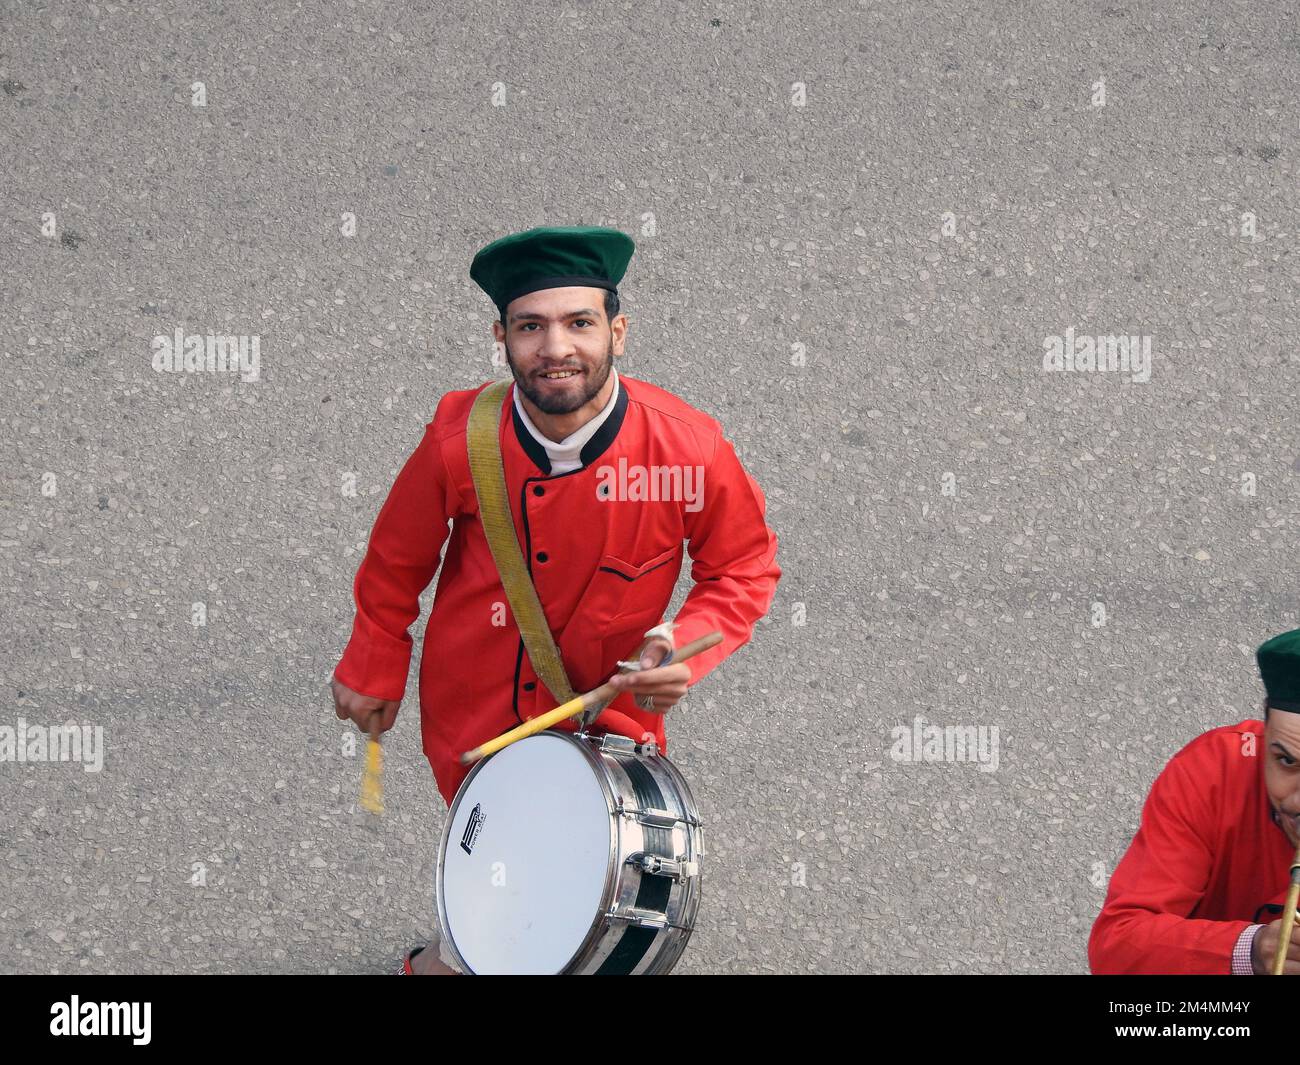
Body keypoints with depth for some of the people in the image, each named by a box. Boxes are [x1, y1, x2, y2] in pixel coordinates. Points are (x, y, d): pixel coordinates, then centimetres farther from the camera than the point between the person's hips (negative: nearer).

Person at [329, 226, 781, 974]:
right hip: (473, 714, -1)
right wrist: (374, 670, 8)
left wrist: (686, 648, -22)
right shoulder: (460, 439, -22)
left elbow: (744, 568, -5)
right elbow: (398, 559, -2)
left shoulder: (689, 449, -23)